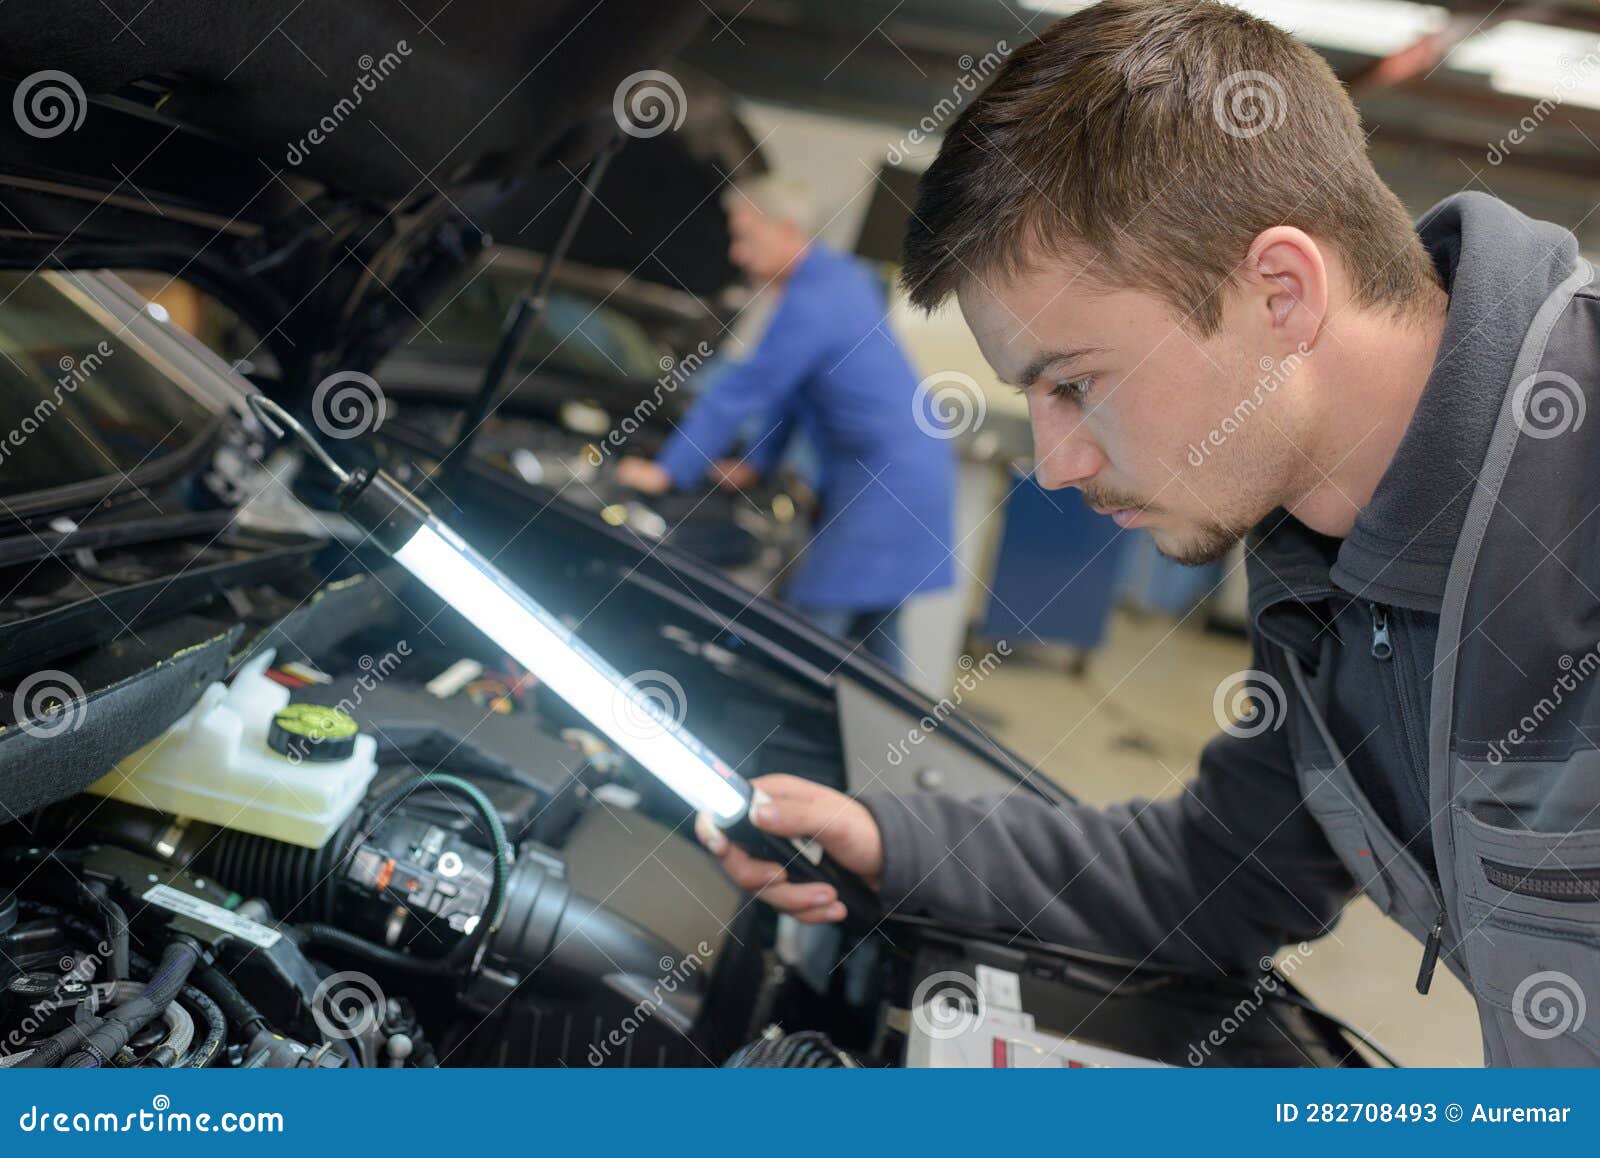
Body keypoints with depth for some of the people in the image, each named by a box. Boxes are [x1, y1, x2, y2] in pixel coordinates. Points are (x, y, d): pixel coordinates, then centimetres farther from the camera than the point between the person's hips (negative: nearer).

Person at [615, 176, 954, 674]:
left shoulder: (811, 302, -19)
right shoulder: (842, 273, 13)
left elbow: (742, 393, -17)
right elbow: (783, 386, 20)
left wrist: (665, 472, -12)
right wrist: (758, 461, 23)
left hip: (884, 479, -10)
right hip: (909, 470, 10)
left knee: (811, 624, -8)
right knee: (874, 633, 15)